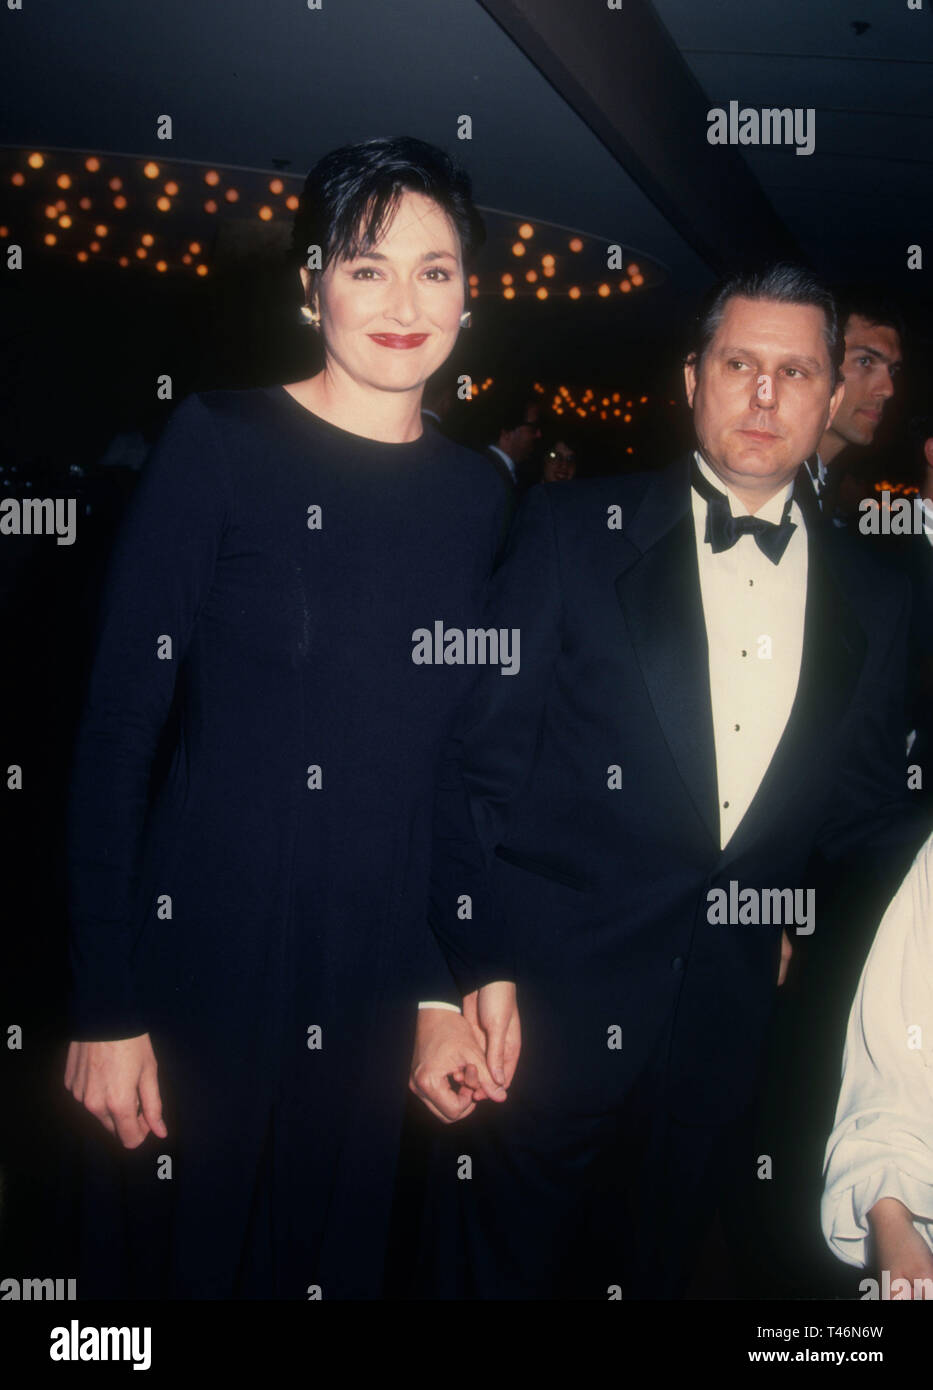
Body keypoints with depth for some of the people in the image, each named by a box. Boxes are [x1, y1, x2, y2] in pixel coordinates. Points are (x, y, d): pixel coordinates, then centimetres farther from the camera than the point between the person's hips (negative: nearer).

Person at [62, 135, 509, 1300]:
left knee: (331, 1260, 18)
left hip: (376, 979, 4)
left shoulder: (476, 494, 5)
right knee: (173, 1257, 13)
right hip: (202, 953, -3)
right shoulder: (220, 444, -7)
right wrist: (105, 1007, -11)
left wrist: (439, 986, 6)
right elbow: (116, 730, -9)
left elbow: (454, 764, 9)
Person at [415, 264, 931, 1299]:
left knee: (648, 1270, 18)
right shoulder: (572, 532, -3)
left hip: (722, 1025, 4)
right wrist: (483, 966, -12)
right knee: (496, 1264, 7)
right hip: (548, 997, -3)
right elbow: (481, 757, -6)